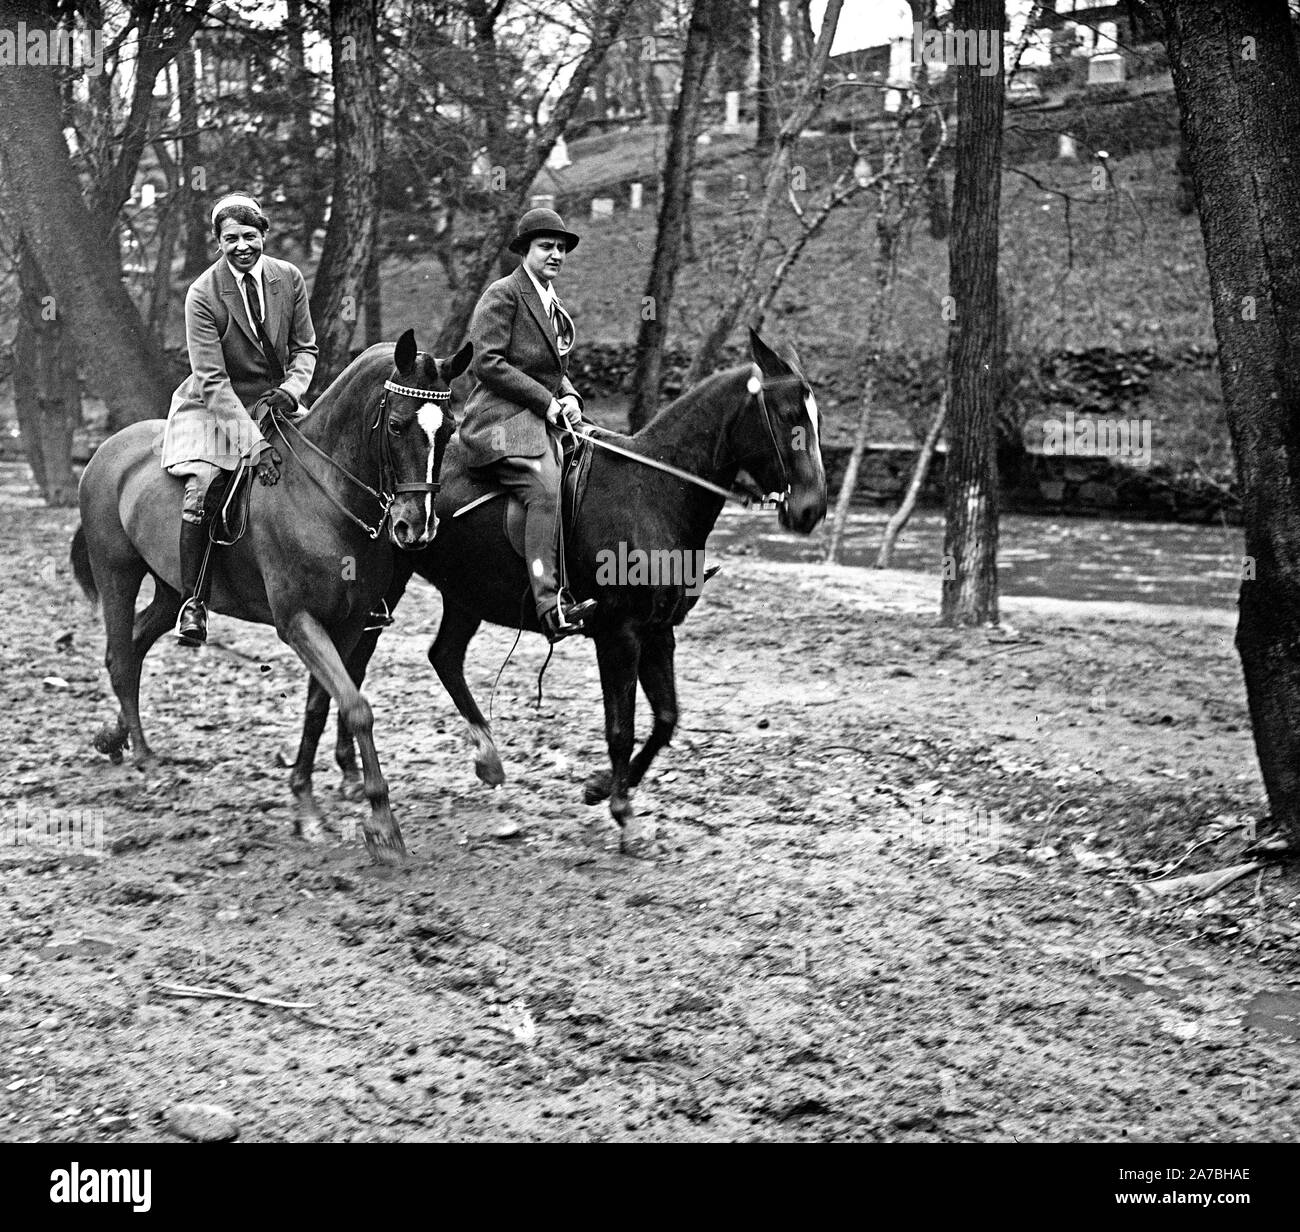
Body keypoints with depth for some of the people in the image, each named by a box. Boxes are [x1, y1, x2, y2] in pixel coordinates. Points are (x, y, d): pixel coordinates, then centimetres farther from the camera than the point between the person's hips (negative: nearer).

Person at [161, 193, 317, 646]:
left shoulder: (289, 278, -5)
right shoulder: (203, 295, -18)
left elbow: (305, 347, 6)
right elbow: (213, 380, -23)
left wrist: (293, 386, -19)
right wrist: (254, 445, -32)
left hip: (274, 401, 4)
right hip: (213, 406, -4)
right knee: (201, 492, -23)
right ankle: (192, 600, -13)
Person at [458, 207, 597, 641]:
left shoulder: (554, 307, 23)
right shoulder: (502, 296, -3)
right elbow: (488, 364, -12)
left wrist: (569, 398, 5)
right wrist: (546, 400, -13)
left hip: (545, 421, 9)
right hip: (501, 421, -9)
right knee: (547, 490, -29)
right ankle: (551, 607, -36)